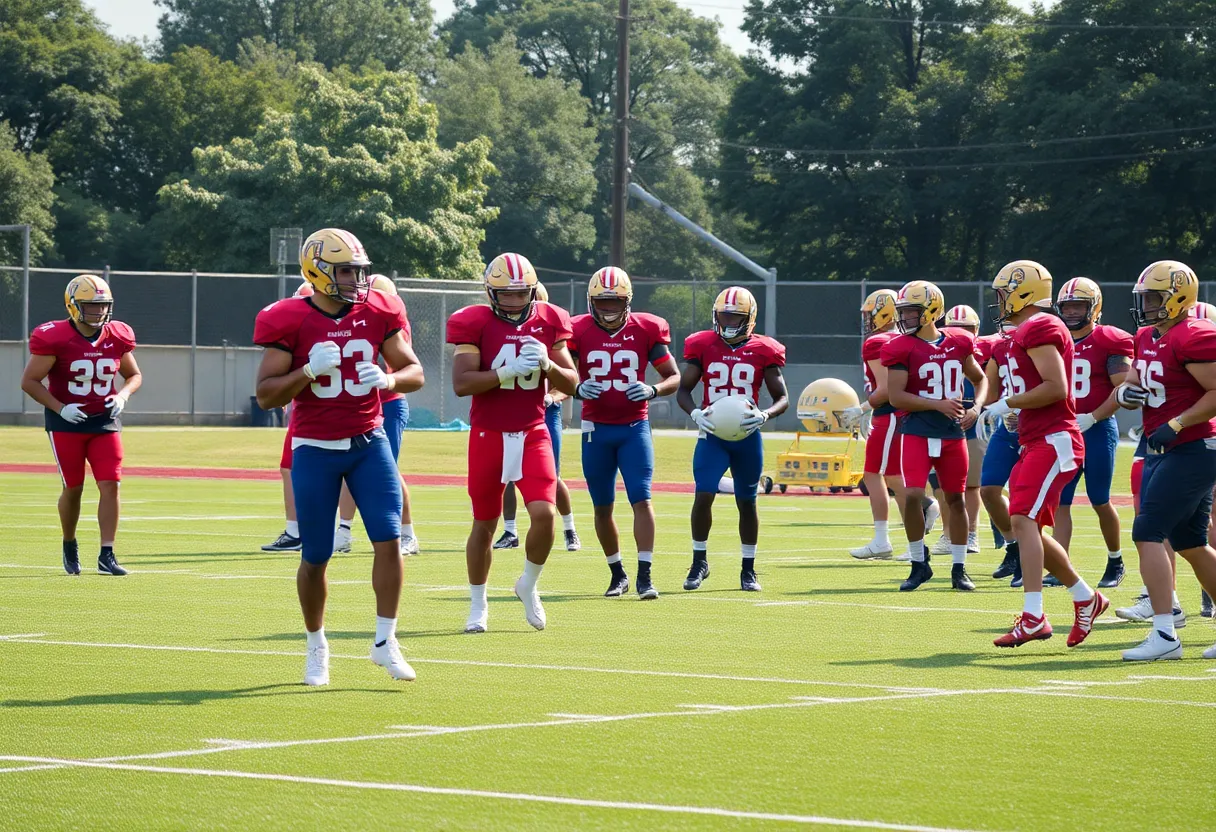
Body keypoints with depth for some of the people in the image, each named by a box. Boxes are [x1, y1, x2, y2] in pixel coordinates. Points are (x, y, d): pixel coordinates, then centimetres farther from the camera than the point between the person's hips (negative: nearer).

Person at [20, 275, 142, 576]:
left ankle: (106, 555, -5)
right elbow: (29, 381, -9)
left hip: (105, 422, 3)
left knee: (110, 484, -8)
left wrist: (122, 396, -6)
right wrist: (60, 408, -18)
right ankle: (69, 546, 29)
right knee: (73, 487, 4)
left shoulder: (117, 338, 0)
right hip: (66, 423, -3)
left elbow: (134, 375, 15)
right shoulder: (54, 339, -14)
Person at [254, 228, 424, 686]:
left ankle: (385, 641, -1)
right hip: (315, 448, -2)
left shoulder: (377, 314, -1)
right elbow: (266, 394, -9)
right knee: (315, 557, 5)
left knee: (388, 539, -11)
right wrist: (310, 372, -25)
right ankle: (316, 647, 25)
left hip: (368, 441, 2)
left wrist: (389, 379, -17)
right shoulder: (290, 322, -10)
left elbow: (414, 370, 5)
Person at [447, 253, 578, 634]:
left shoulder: (548, 322, 3)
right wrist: (508, 372, -25)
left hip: (532, 434, 2)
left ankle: (528, 586, 12)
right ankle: (478, 605, 25)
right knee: (484, 523, 8)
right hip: (489, 434, -2)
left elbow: (571, 383, 6)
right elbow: (461, 382, -17)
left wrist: (547, 365, -14)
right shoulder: (476, 324, -8)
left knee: (543, 513, -15)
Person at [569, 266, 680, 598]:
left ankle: (645, 576, -12)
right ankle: (617, 574, 22)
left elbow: (673, 377, 2)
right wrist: (577, 389, -25)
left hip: (634, 427, -1)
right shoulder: (579, 332, -4)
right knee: (602, 507, 7)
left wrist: (653, 391, -18)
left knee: (642, 500, -12)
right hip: (596, 430, 1)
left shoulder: (645, 330, -4)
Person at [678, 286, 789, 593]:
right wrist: (695, 413, -16)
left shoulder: (762, 351, -1)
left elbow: (782, 398, 3)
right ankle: (699, 562, 4)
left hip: (747, 435, 0)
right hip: (712, 434, 0)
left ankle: (748, 570, 21)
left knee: (747, 502, 9)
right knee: (703, 495, -13)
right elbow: (683, 389, 5)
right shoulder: (703, 346, 0)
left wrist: (763, 416, -18)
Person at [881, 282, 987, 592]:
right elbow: (895, 395, -12)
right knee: (912, 496, -15)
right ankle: (919, 565, 2)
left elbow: (980, 379, 19)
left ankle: (959, 569, 19)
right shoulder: (902, 348, -6)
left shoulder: (958, 343, 4)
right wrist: (938, 405, -18)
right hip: (917, 433, -3)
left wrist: (976, 408, 0)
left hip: (953, 434, 3)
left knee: (956, 499, 8)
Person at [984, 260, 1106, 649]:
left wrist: (1006, 405, -12)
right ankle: (1086, 599, 22)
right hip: (1036, 443, 11)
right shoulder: (1031, 331, 20)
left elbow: (1056, 388, -21)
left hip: (1053, 442, -11)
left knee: (1024, 520, -19)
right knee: (1028, 528, 12)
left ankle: (1033, 617, -25)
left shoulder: (1039, 329, -12)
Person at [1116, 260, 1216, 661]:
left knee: (1148, 534, -14)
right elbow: (1130, 388, 21)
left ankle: (1165, 634, -15)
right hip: (1160, 451, 10)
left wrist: (1176, 424, -23)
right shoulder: (1147, 338, 13)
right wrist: (1127, 393, -2)